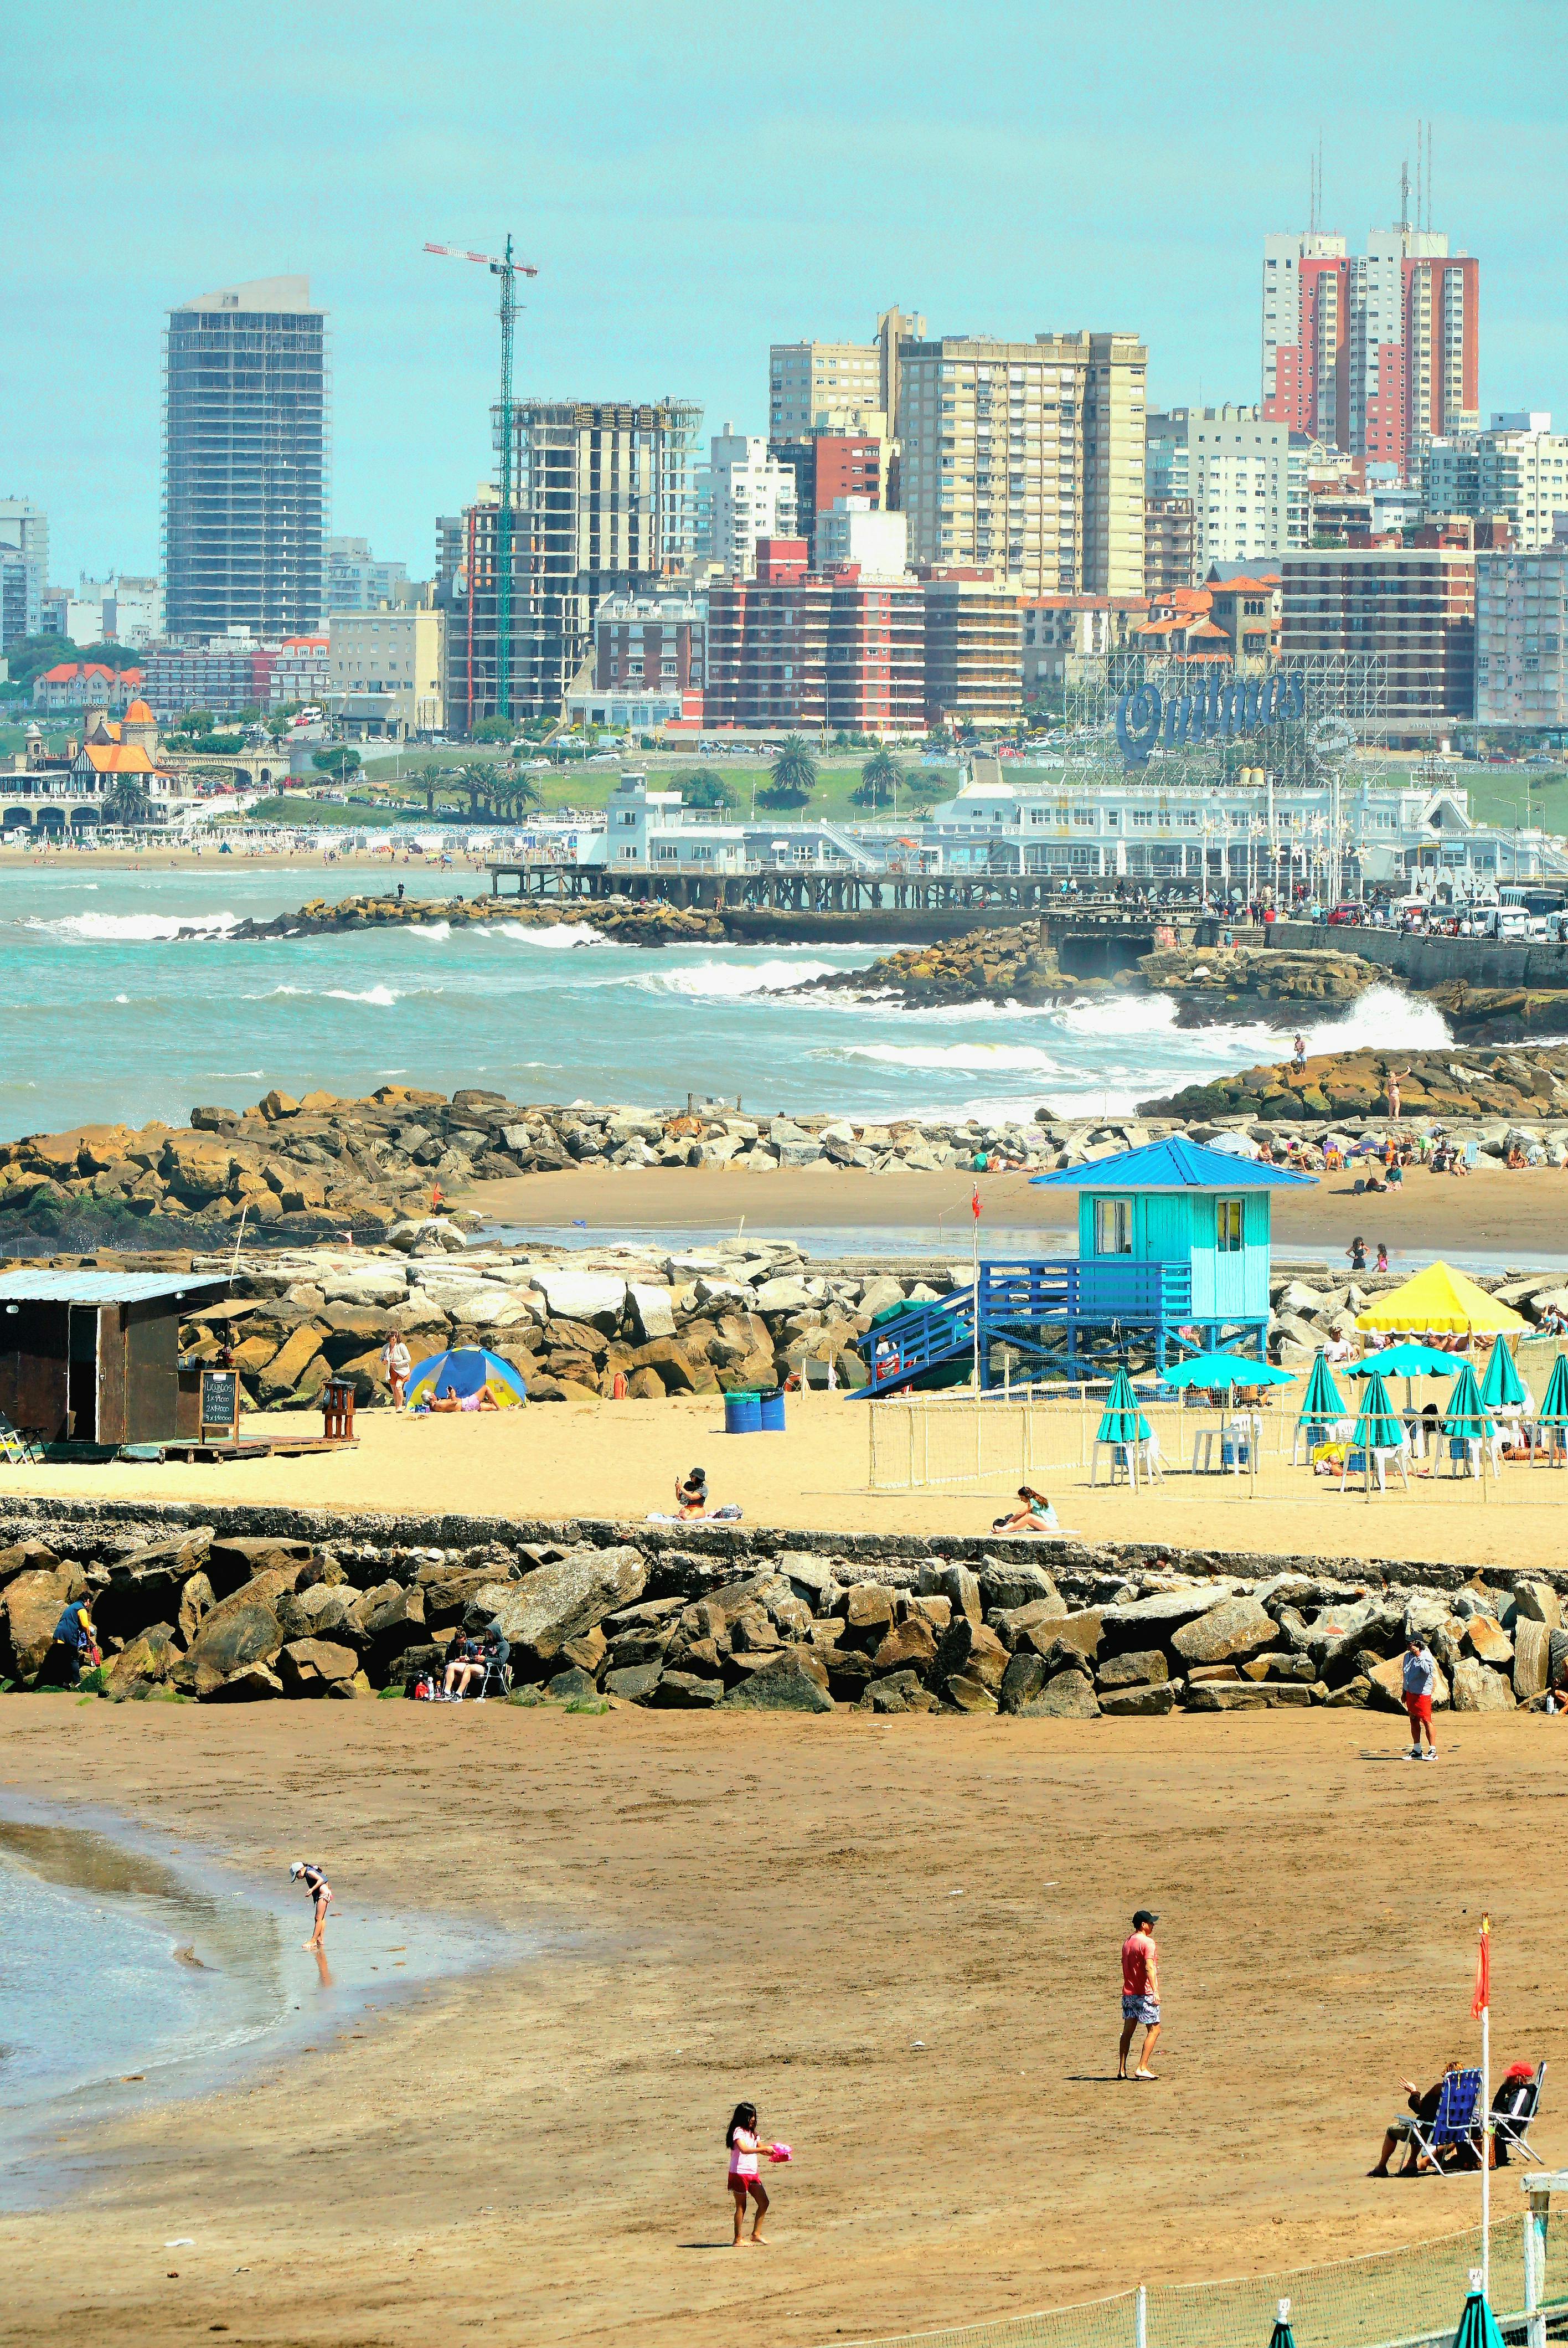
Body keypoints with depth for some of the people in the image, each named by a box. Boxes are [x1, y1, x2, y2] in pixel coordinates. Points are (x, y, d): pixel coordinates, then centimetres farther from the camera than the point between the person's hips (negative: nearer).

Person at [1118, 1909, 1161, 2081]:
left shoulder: (1127, 1942, 14)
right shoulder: (1148, 1942, -11)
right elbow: (1149, 1968, -22)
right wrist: (1155, 1991, -28)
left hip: (1128, 1993, 8)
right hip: (1145, 1994, -8)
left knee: (1128, 2031, 11)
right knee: (1154, 2030, -1)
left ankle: (1122, 2069, 11)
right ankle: (1142, 2068, -9)